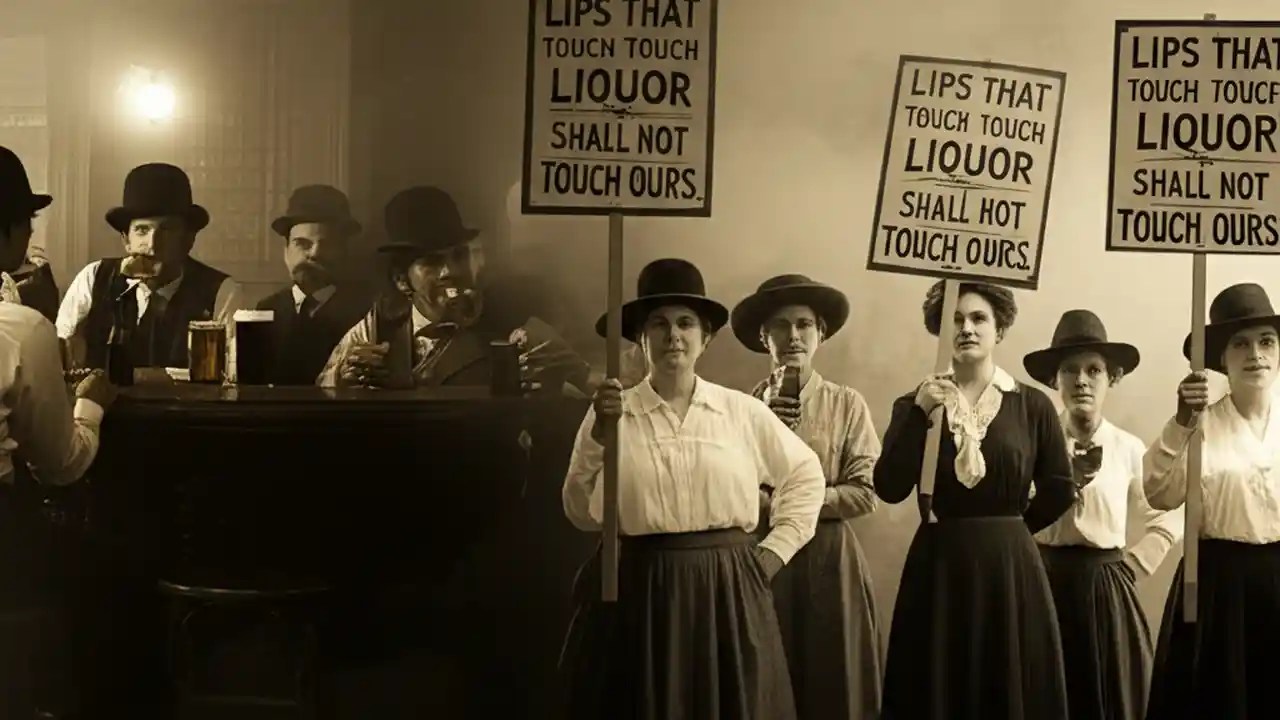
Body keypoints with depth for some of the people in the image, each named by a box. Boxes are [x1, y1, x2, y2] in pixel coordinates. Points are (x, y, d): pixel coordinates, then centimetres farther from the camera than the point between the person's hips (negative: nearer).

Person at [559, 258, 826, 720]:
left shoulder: (743, 412, 4)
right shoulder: (611, 414, 1)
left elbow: (806, 476, 15)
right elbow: (583, 516, -5)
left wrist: (774, 552, 6)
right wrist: (600, 434, -15)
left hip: (727, 592, 1)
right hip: (639, 592, -1)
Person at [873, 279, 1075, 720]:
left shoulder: (1032, 405, 2)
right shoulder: (916, 403, 2)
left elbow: (1059, 490, 6)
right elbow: (889, 489, -10)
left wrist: (1008, 529, 10)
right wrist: (919, 413, -16)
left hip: (1010, 566, 0)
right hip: (937, 566, 0)